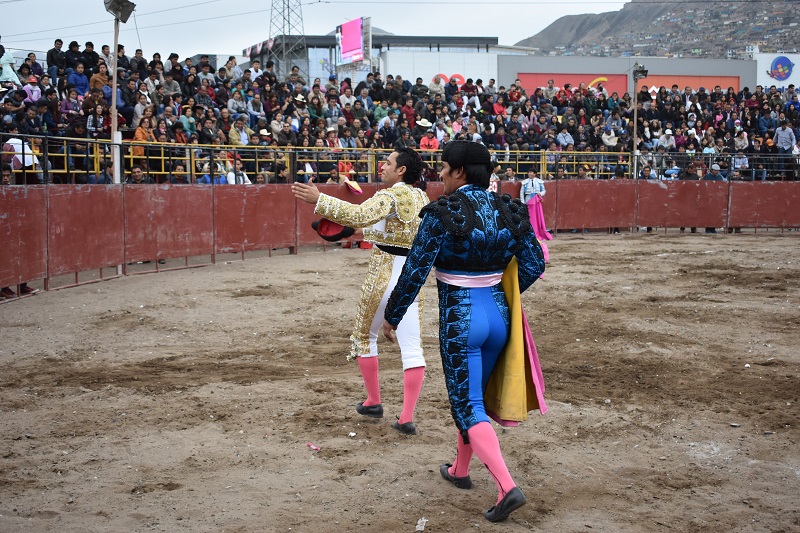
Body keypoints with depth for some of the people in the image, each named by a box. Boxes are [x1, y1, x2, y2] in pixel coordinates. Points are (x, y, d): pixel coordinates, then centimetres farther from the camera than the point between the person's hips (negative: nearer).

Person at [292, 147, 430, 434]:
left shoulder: (390, 196, -13)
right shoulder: (422, 199, 10)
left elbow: (359, 215, -31)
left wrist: (318, 200, -33)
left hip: (383, 276, -6)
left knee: (365, 336, 17)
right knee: (411, 347, 1)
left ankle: (373, 401, 25)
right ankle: (407, 417, -4)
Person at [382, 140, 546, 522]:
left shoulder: (443, 212, -15)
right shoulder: (508, 211, 1)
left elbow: (415, 271, -15)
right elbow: (534, 265, 5)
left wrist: (392, 316, -3)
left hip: (460, 319, -6)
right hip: (498, 313, 6)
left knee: (468, 406, 0)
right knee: (471, 395, 23)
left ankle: (507, 487, -13)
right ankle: (459, 471, 39)